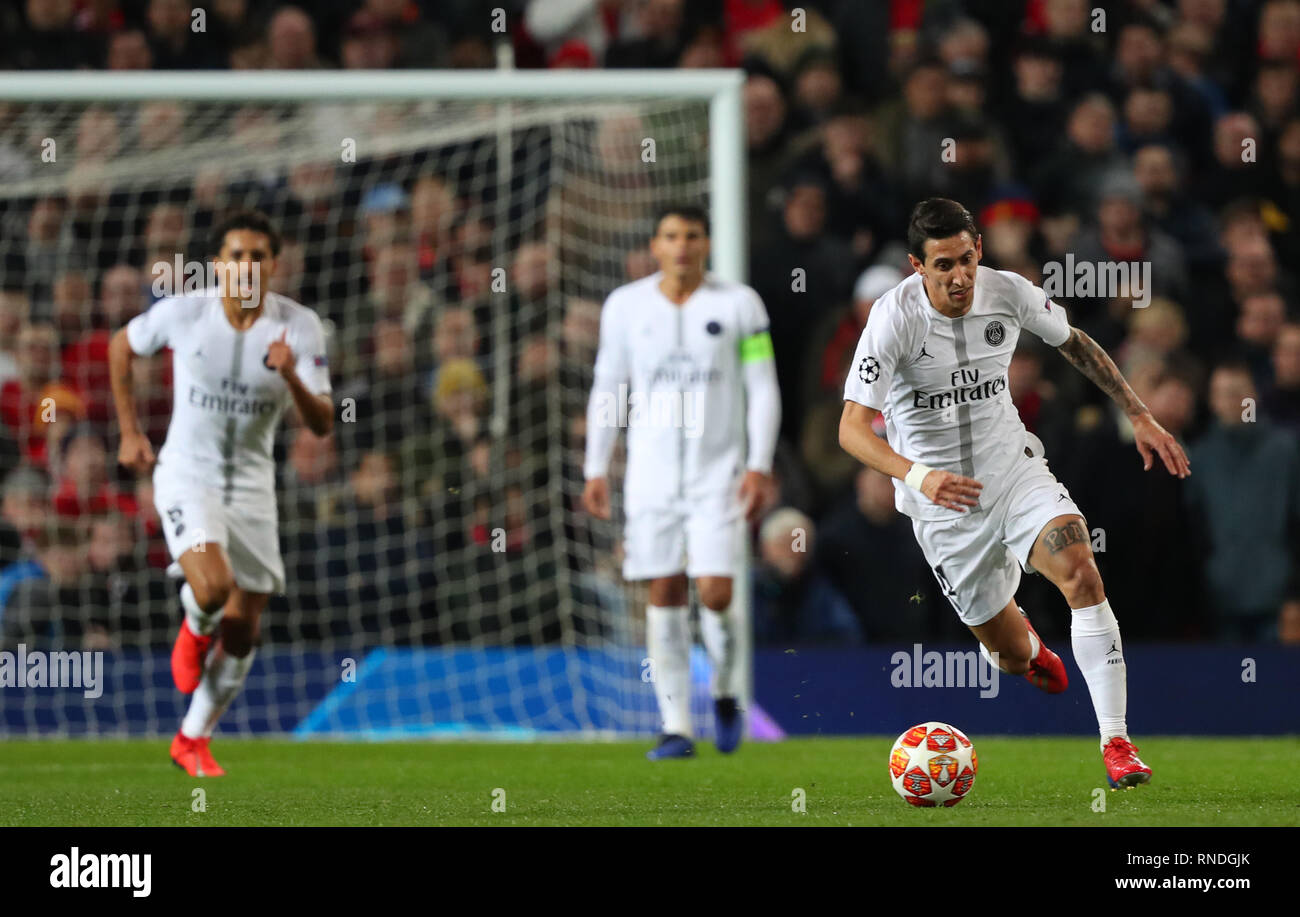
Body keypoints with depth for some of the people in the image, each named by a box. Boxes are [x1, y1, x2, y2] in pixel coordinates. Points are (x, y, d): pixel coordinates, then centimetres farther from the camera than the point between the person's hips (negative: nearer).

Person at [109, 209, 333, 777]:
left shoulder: (298, 327, -10)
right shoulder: (182, 313, -13)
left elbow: (322, 426, -14)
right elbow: (122, 346, 8)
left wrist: (291, 378, -33)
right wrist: (129, 432, 7)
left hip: (251, 485, 3)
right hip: (186, 475, -3)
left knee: (242, 631, 5)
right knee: (213, 587, -28)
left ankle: (193, 740, 25)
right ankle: (195, 630, 10)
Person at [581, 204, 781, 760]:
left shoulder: (739, 305, 0)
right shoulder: (626, 306, 4)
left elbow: (763, 391, 1)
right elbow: (607, 390, 11)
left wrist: (760, 466, -8)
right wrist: (595, 470, 7)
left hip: (718, 473, -2)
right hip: (650, 474, 2)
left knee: (715, 592, -11)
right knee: (664, 594, -1)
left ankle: (725, 692, 17)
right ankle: (677, 729, 3)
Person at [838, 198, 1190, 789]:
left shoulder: (1007, 292, -10)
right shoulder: (894, 318, -21)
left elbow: (1073, 343, 12)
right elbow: (852, 430, -25)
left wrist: (1140, 416, 9)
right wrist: (918, 476, -42)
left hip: (1014, 468, 2)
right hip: (944, 498, -2)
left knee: (1080, 571, -26)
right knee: (1011, 655, 6)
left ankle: (1116, 744, -23)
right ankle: (1027, 644, 49)